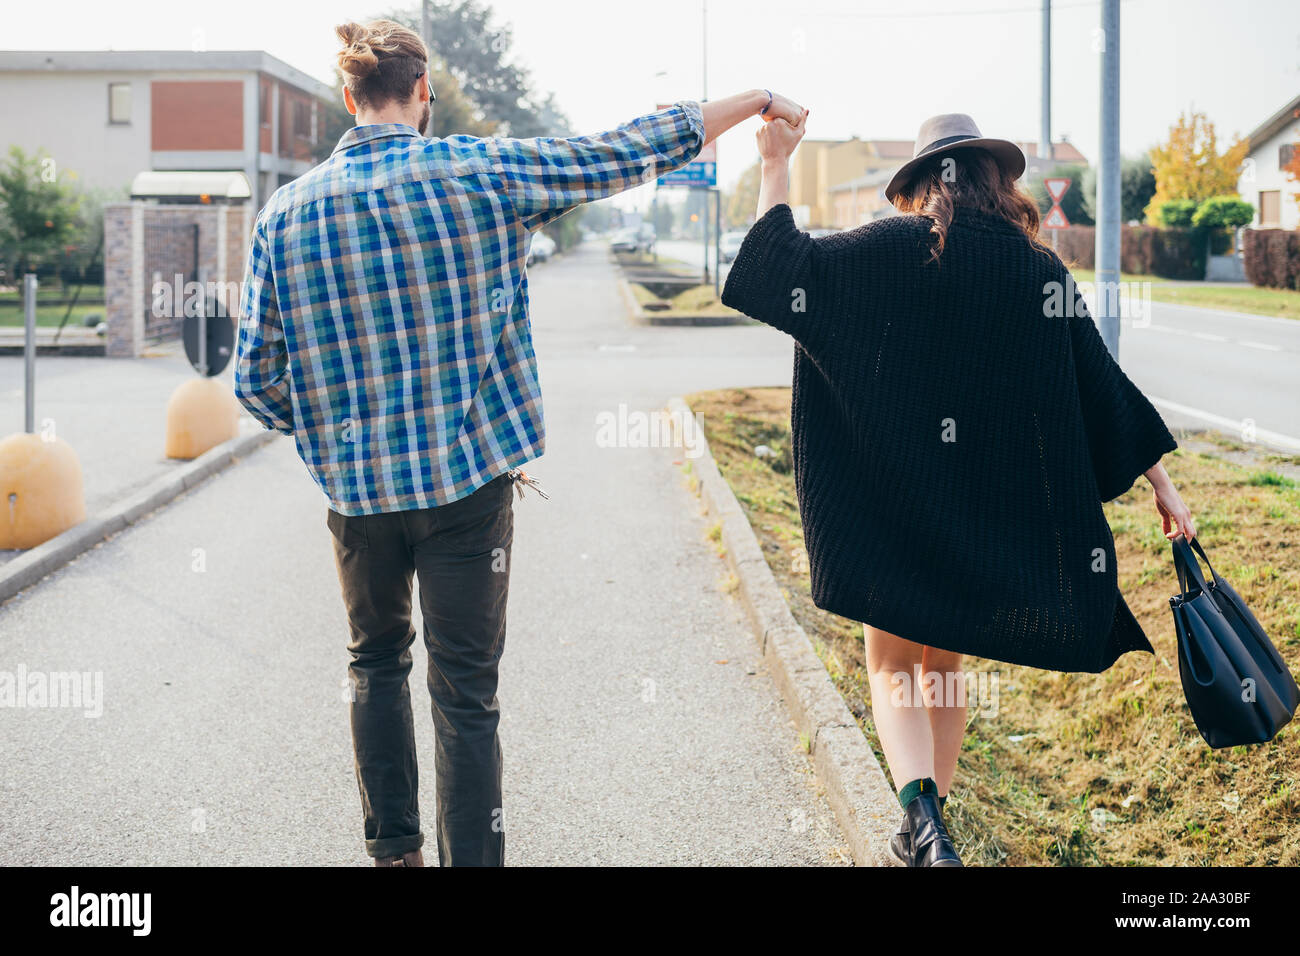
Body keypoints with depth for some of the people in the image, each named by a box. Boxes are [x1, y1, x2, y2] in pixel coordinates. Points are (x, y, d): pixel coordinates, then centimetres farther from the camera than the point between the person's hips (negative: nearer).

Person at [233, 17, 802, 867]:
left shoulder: (287, 211, -2)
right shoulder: (481, 174, -8)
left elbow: (257, 380, -1)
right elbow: (631, 153, -1)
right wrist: (752, 102, 12)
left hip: (357, 486, 3)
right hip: (469, 481, -2)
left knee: (378, 662, 23)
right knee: (466, 694, 4)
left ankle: (394, 850, 29)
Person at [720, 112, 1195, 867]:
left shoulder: (894, 248, -8)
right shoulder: (1038, 267, 1)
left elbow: (779, 263, -1)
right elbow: (1102, 384, 3)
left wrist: (776, 164, 11)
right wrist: (1162, 484, 10)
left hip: (894, 494, -3)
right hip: (990, 508, 3)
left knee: (894, 663, 5)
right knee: (944, 659, 19)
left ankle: (924, 812, -18)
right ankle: (930, 826, 27)